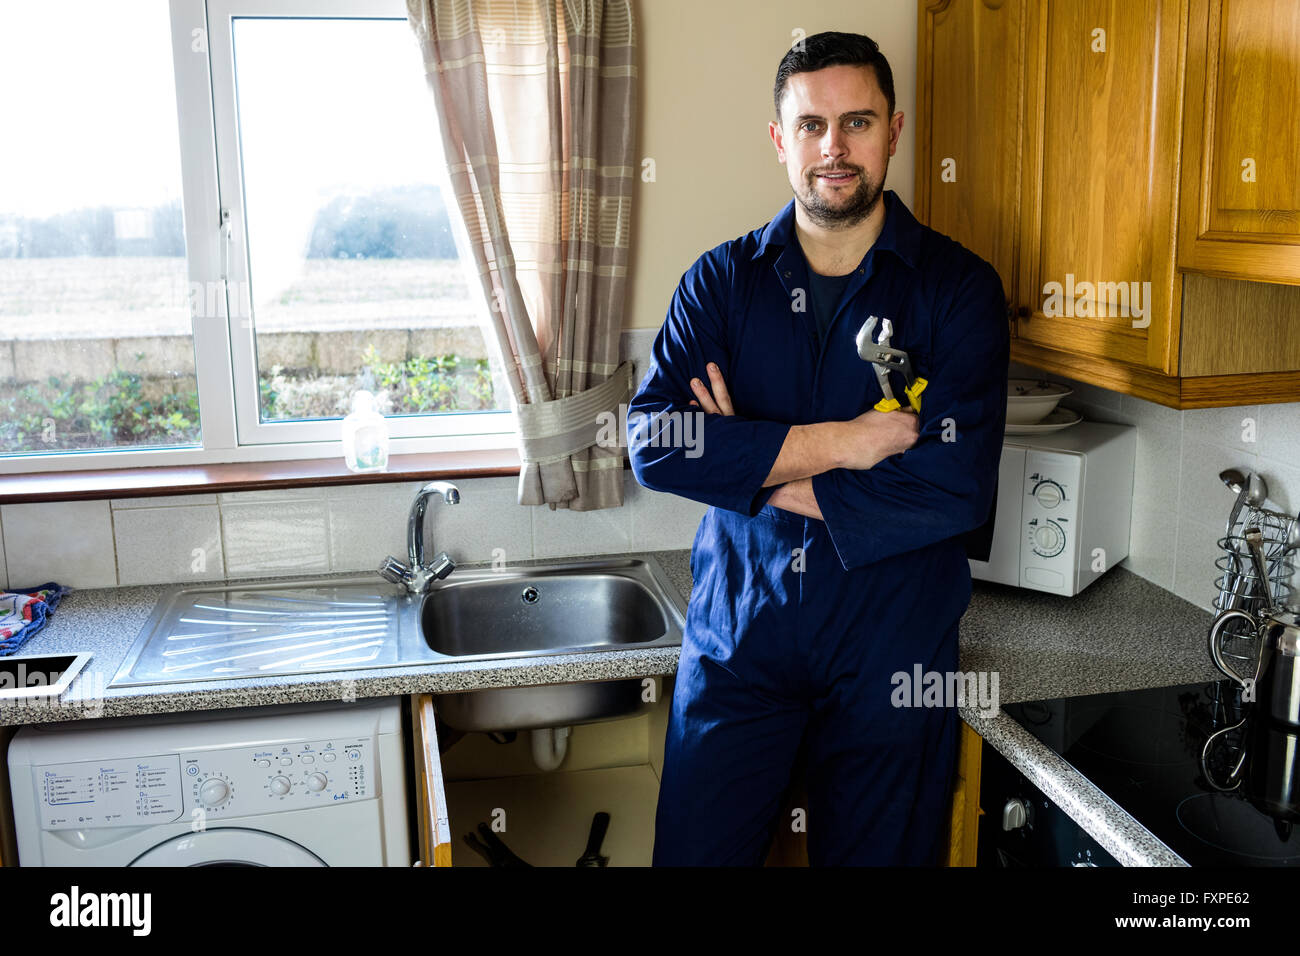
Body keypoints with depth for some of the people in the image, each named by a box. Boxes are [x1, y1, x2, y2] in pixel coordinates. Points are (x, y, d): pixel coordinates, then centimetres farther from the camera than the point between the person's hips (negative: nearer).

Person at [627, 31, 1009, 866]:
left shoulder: (959, 287, -3)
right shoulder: (721, 281, 3)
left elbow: (959, 485, -16)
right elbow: (654, 443, -11)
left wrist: (756, 468, -12)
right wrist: (834, 443, -18)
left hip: (892, 654, -1)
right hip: (736, 636, 1)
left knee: (876, 855, 14)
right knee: (695, 852, 9)